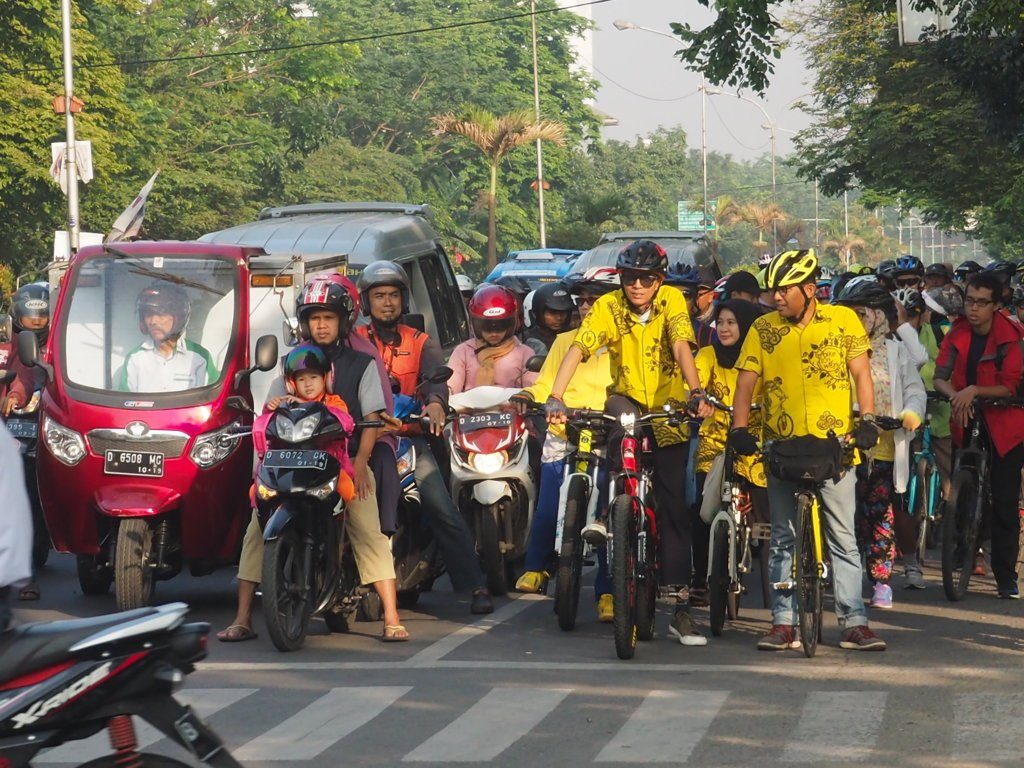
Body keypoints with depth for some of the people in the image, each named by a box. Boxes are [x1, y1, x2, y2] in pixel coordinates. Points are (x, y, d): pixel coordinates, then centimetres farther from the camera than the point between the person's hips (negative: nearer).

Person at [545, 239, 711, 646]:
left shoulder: (672, 301, -10)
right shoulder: (608, 307, -10)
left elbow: (681, 347, -23)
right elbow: (577, 349, -22)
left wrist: (696, 393, -40)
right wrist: (555, 398, -36)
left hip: (668, 414, 0)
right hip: (628, 402, 0)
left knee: (674, 508, -2)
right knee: (620, 417, -38)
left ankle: (681, 605, 2)